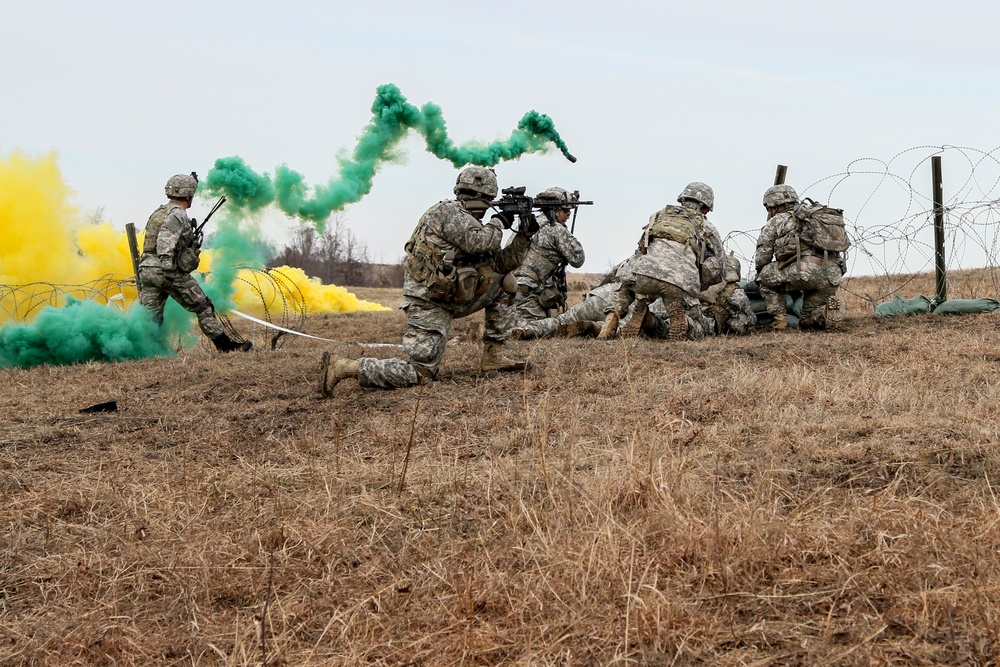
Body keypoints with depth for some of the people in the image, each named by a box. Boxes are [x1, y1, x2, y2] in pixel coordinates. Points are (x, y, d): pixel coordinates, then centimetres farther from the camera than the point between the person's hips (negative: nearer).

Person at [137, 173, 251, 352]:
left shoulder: (158, 212, 19)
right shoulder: (177, 214, -10)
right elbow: (166, 239, -24)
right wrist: (167, 265, -32)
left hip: (147, 270, 8)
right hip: (171, 272, -8)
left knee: (150, 316, 4)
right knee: (203, 307, 5)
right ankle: (225, 344, 11)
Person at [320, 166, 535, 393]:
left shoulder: (471, 223, 16)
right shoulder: (448, 211, -12)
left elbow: (501, 263, 17)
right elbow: (479, 243, -25)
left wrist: (524, 236, 6)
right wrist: (500, 222, -8)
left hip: (451, 296, 10)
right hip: (428, 303, -10)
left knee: (503, 284, 14)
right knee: (419, 372, -14)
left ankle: (493, 357, 14)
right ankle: (341, 367, -11)